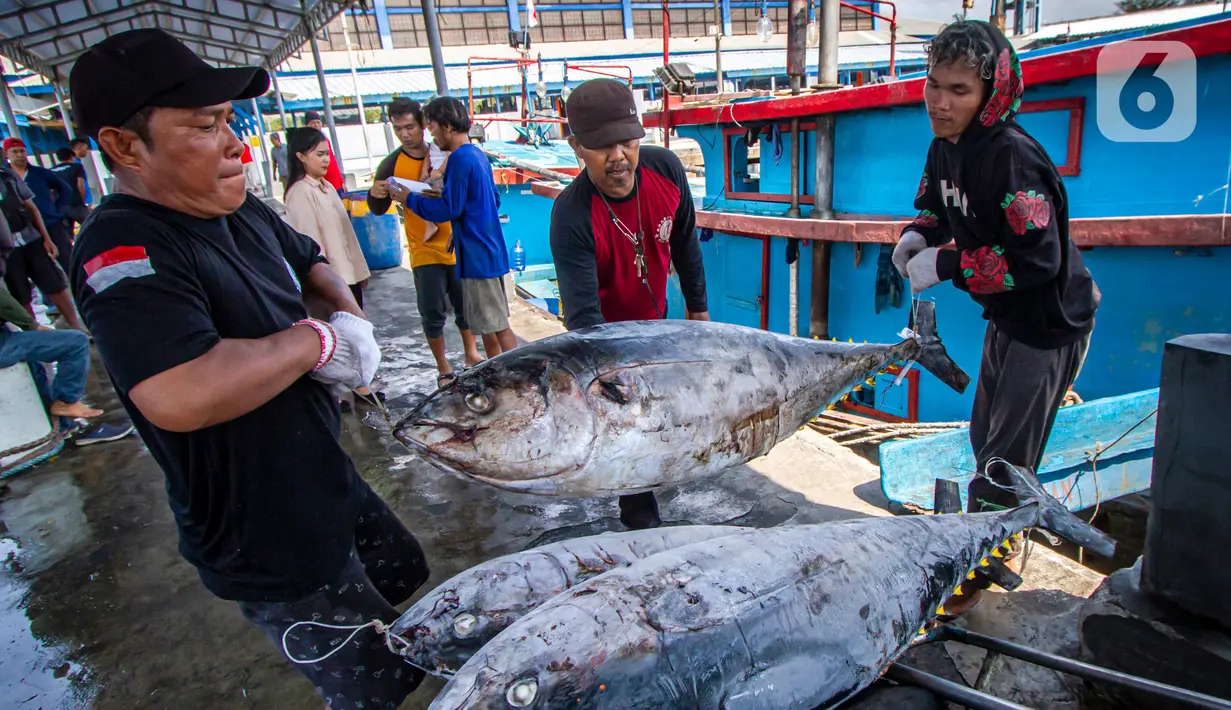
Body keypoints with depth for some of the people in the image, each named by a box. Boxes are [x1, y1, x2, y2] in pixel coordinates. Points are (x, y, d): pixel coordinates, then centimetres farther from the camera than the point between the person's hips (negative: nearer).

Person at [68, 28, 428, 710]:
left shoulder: (240, 211, 0)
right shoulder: (122, 250, -27)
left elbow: (309, 259, 20)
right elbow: (180, 396, -44)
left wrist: (347, 312, -2)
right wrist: (315, 340, -28)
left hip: (329, 481, 9)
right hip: (268, 544, -9)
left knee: (407, 574, 32)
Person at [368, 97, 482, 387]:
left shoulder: (445, 153, 0)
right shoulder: (392, 164, -2)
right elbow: (378, 210, 0)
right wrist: (375, 194, -22)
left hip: (456, 245, 1)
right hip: (425, 251, -1)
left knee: (465, 304, 12)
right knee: (433, 312, 2)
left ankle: (471, 354, 32)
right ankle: (443, 367, 18)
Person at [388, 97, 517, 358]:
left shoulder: (460, 158, -15)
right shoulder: (478, 155, 12)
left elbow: (450, 209, -17)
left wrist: (410, 199, -4)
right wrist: (444, 195, 16)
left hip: (478, 255, -9)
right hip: (488, 250, 9)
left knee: (497, 325, -2)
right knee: (487, 322, 17)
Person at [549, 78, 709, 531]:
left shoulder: (665, 168, -19)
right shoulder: (572, 216, -35)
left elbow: (684, 241, -1)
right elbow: (583, 314, -39)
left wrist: (697, 305, 6)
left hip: (655, 316, 6)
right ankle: (641, 518, 25)